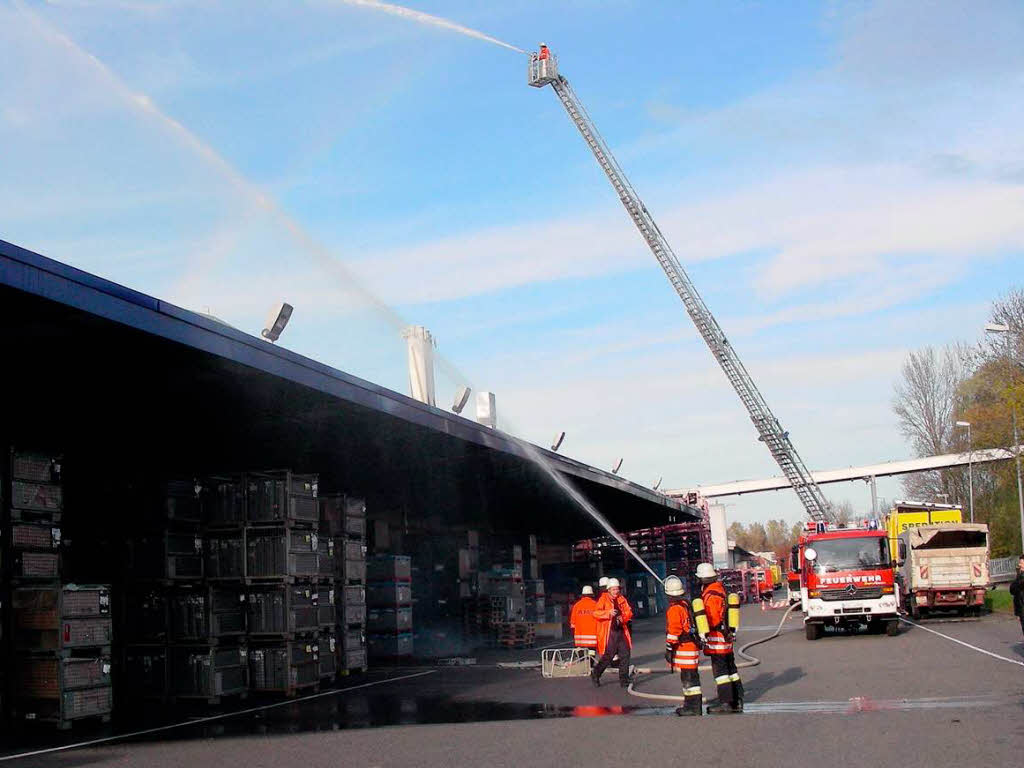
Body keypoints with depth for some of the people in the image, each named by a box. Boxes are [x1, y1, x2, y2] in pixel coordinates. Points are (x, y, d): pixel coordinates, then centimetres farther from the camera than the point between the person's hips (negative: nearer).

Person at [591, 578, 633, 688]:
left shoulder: (622, 599, 13)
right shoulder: (603, 599, -4)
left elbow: (629, 612, 12)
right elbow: (596, 613, -14)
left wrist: (623, 617, -9)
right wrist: (608, 613, -28)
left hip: (621, 631, 6)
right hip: (609, 632, -6)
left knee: (625, 654, 3)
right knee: (608, 656, -4)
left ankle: (623, 679, 12)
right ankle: (595, 675, 16)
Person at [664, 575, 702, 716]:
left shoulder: (674, 609, -16)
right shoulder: (686, 604, 13)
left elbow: (674, 631, -20)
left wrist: (669, 649, -15)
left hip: (683, 647, -9)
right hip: (692, 645, 9)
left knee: (688, 677, -6)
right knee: (690, 676, 15)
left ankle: (694, 708, -5)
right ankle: (690, 705, 24)